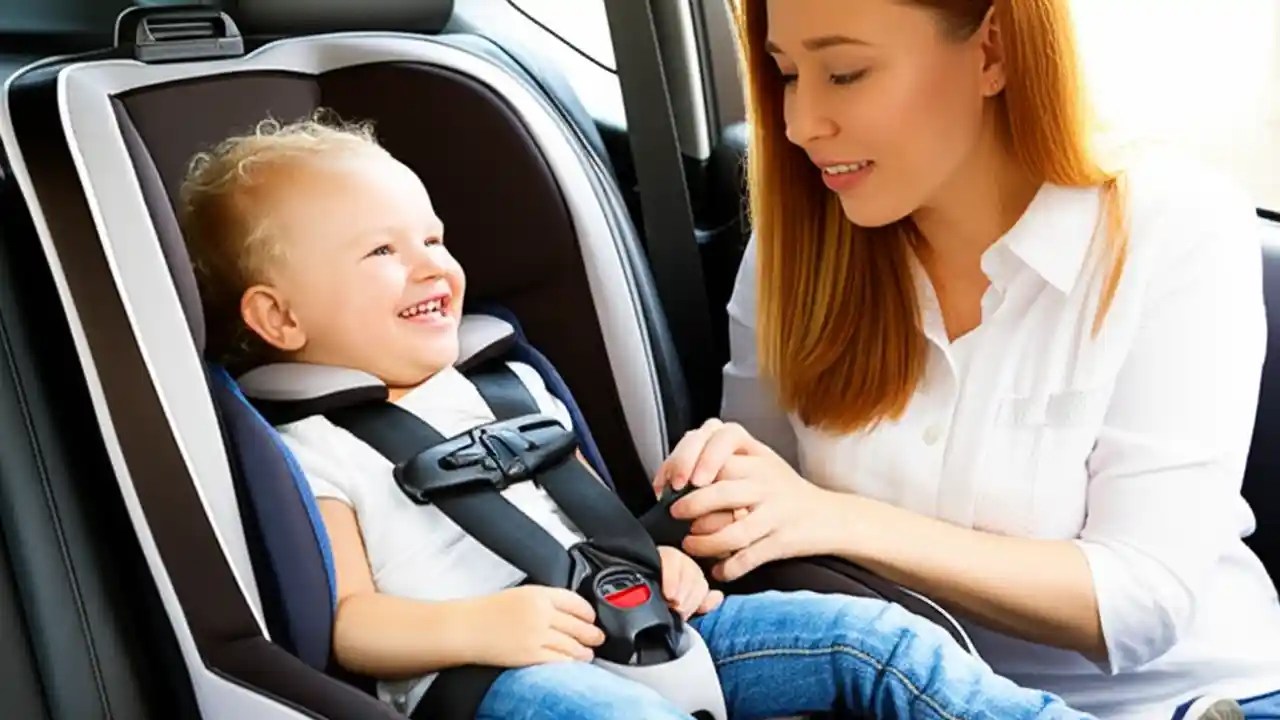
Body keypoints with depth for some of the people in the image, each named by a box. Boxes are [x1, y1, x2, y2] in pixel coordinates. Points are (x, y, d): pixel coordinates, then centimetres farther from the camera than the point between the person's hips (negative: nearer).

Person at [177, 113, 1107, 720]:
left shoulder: (504, 385, 22)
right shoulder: (315, 450, 2)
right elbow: (349, 624, -6)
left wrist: (654, 557, 4)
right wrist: (475, 626, -24)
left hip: (627, 628, 7)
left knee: (872, 636, -9)